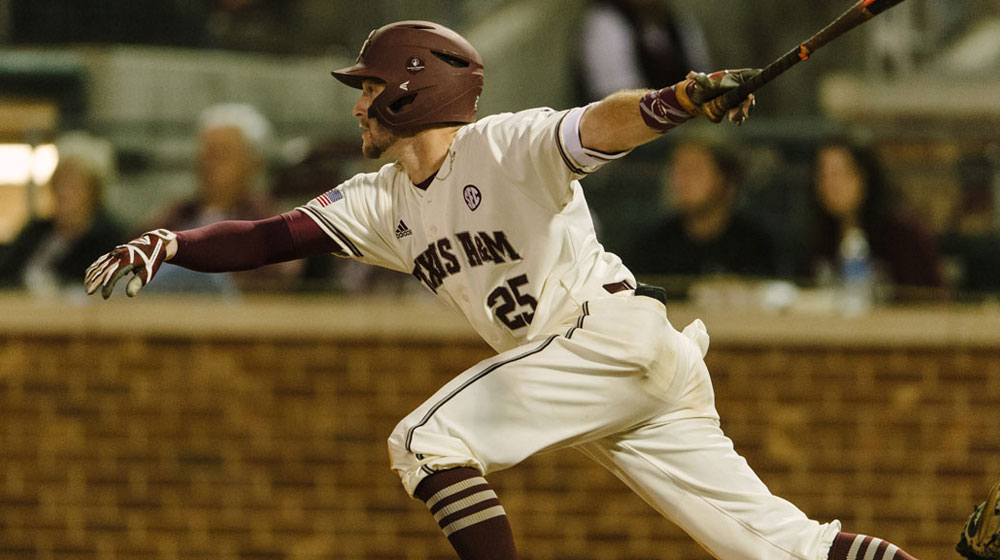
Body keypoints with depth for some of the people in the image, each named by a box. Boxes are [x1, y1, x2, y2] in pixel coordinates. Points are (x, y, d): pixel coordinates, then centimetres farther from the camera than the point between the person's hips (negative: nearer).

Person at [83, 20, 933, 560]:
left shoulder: (508, 147, -10)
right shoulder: (384, 204, 14)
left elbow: (602, 126, -26)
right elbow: (274, 237, 10)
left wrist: (675, 102, -47)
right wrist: (168, 244, -6)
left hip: (616, 330, -8)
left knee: (428, 440, -15)